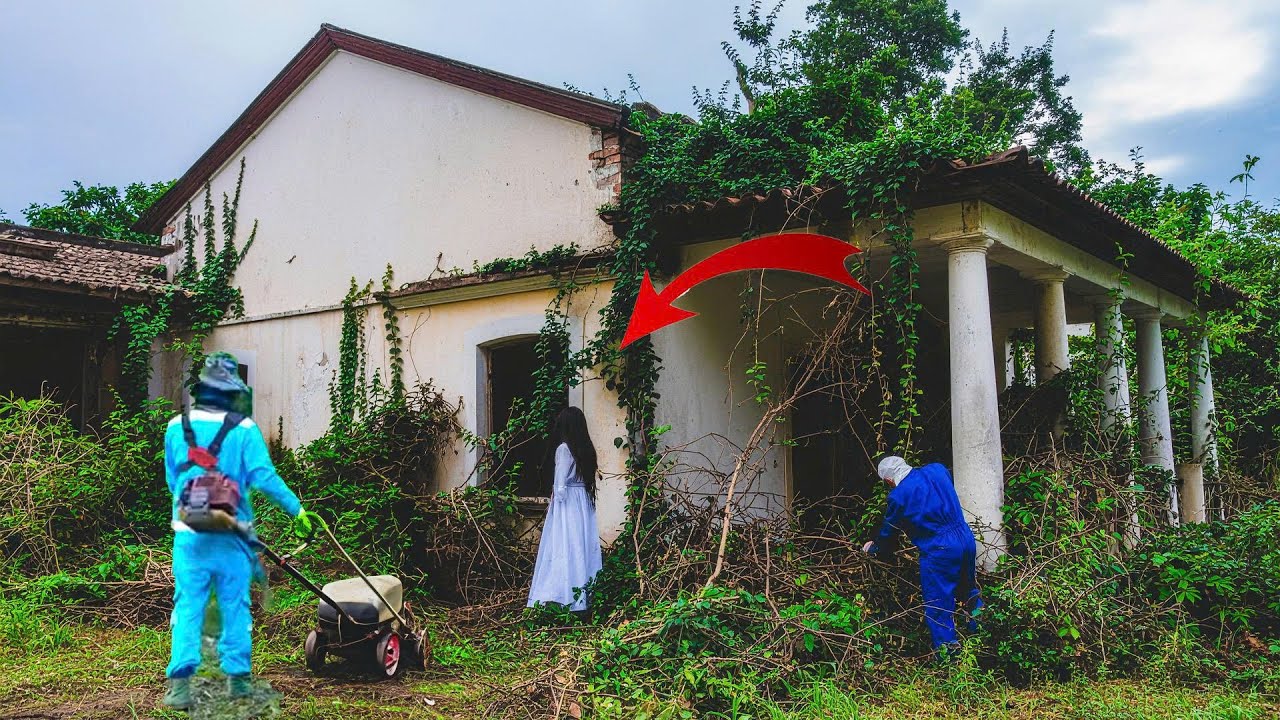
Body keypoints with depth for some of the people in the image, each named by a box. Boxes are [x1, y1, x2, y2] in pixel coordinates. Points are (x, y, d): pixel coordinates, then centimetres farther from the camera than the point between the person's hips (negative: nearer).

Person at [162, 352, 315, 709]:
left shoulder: (176, 428, 3)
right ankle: (237, 677, 16)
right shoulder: (244, 430, -7)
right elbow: (264, 477, -13)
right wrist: (298, 511, -6)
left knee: (188, 607, 5)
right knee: (234, 606, 10)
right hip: (231, 535, -1)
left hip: (189, 534, 2)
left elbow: (172, 480, 13)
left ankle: (180, 681, -4)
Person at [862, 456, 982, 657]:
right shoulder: (938, 469, 3)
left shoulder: (898, 495, -11)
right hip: (966, 538, 7)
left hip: (939, 551, -7)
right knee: (968, 589, 26)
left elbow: (889, 530, 5)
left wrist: (873, 547, 25)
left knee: (937, 607, 7)